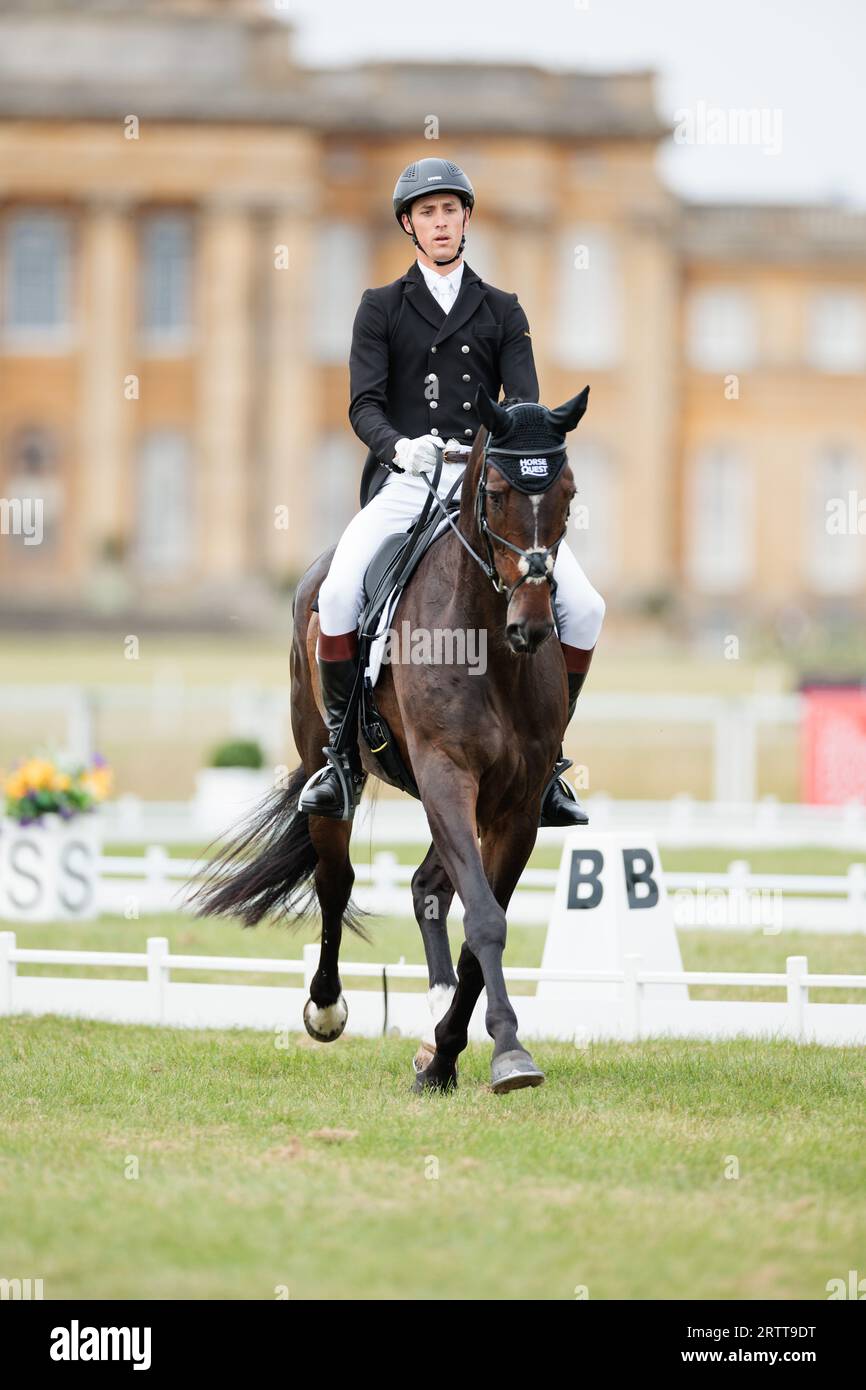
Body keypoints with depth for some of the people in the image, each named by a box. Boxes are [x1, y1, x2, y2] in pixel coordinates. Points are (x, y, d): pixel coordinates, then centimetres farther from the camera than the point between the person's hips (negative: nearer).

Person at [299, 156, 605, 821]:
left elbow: (525, 405, 5)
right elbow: (364, 404, 0)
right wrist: (399, 446, -23)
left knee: (584, 607, -14)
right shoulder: (382, 309, 11)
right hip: (404, 484, -2)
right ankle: (343, 754, -12)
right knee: (339, 594, -29)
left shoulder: (503, 312, 15)